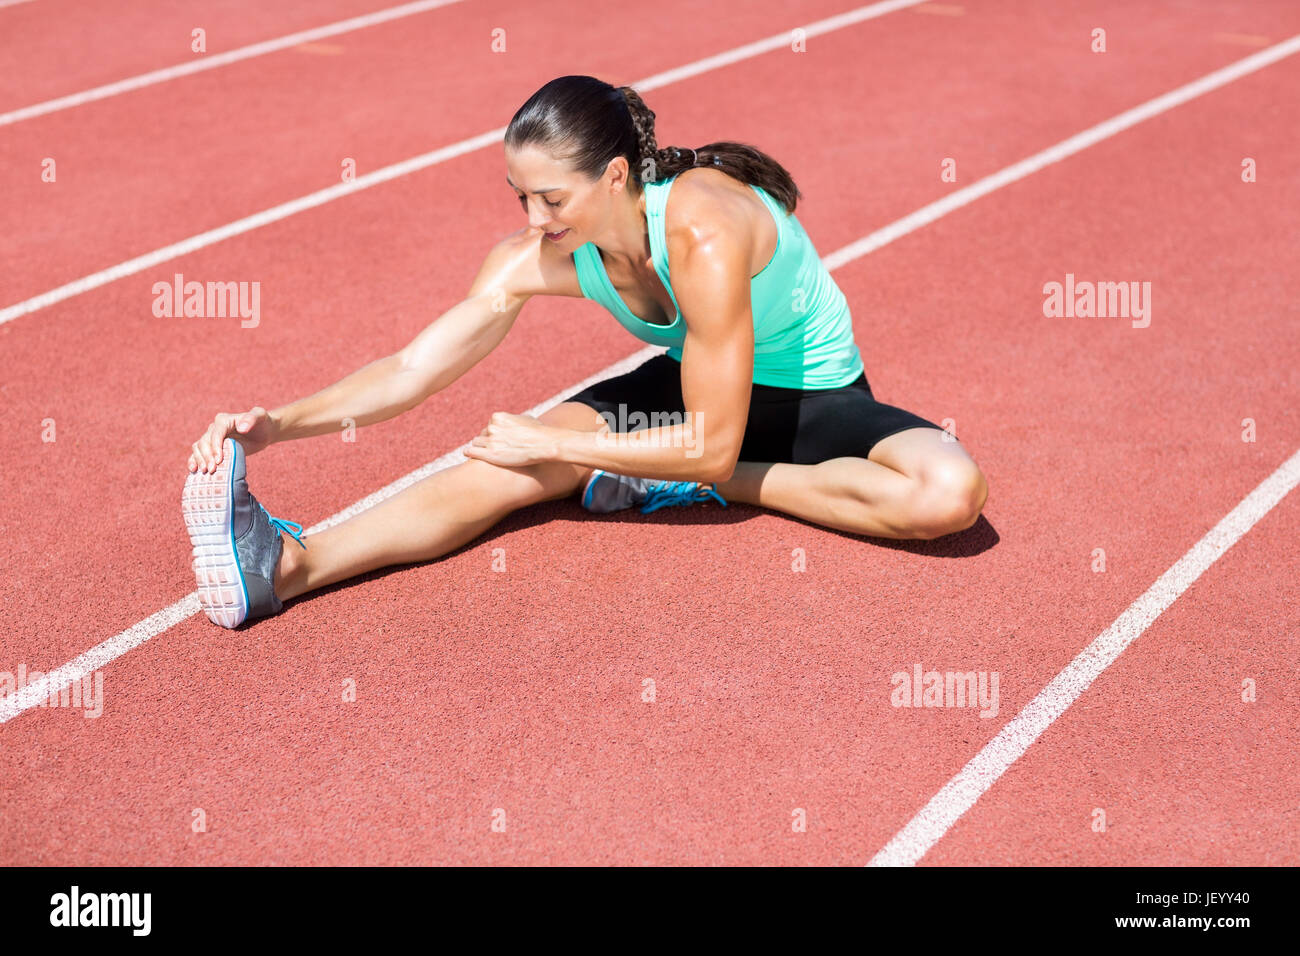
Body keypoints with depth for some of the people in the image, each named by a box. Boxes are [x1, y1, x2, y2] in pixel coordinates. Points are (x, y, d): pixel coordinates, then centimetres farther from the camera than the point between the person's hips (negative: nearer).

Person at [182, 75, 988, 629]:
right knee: (510, 467, -20)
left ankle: (692, 486, -26)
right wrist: (281, 424, -26)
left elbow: (711, 444, -31)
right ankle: (288, 565, -38)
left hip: (815, 399, -4)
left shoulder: (703, 233, -36)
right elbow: (411, 370, -13)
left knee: (952, 493, -34)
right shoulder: (536, 258, -17)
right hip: (694, 388, 4)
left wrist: (553, 444, -27)